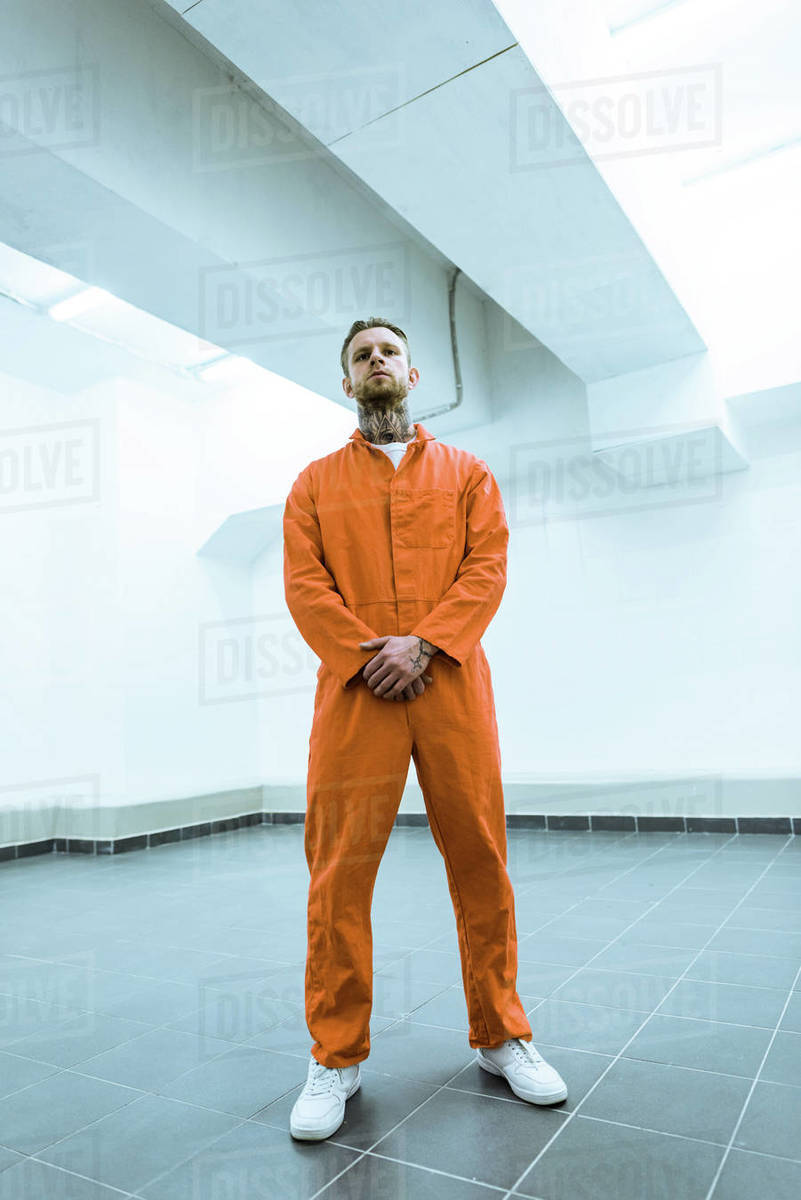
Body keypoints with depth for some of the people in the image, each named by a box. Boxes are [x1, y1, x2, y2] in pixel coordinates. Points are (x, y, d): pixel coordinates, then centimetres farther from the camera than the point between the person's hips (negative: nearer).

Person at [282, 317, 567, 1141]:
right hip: (353, 690, 0)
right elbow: (304, 584, 4)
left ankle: (500, 1037, 25)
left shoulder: (467, 473, 16)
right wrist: (365, 655, -11)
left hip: (452, 683, 1)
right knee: (339, 873, 0)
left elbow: (488, 566, 3)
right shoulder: (316, 482, 15)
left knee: (480, 861, 6)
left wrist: (424, 643, -12)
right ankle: (336, 1059, 17)